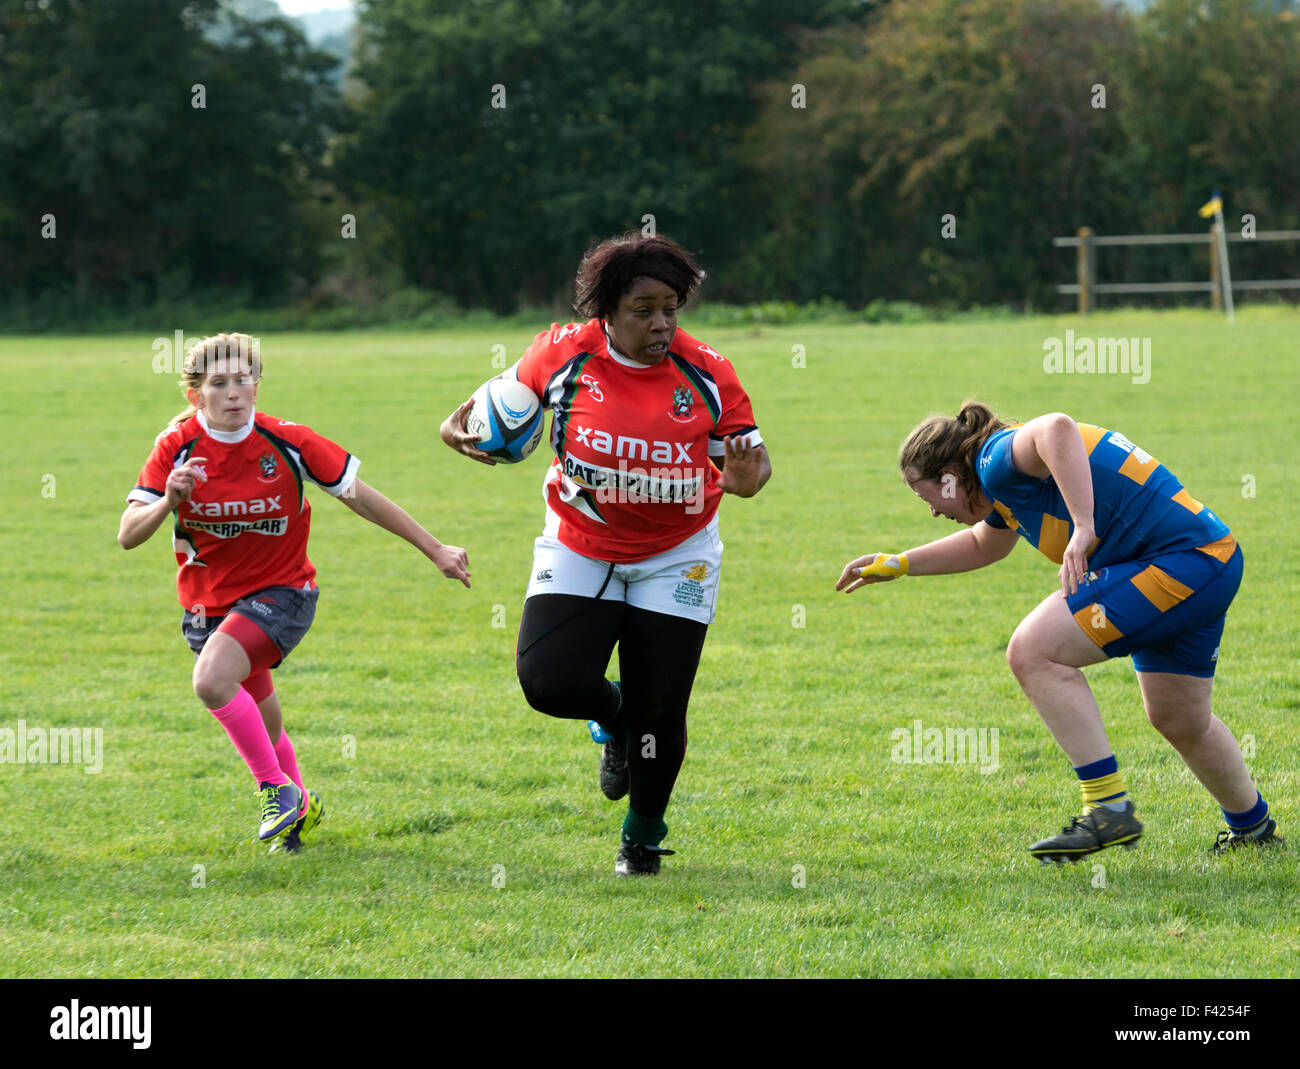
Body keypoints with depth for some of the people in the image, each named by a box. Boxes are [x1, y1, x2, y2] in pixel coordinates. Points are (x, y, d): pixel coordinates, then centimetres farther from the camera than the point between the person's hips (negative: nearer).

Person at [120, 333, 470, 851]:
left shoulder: (286, 442, -16)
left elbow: (360, 497, -6)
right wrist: (169, 502, -37)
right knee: (261, 726, 15)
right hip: (207, 603, 3)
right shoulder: (177, 447, -13)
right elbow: (128, 535, -16)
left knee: (212, 678, -29)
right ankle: (297, 804, 43)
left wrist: (435, 550, -4)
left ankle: (277, 789, -11)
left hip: (281, 591, -3)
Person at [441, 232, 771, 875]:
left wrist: (746, 477, -31)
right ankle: (611, 715, 20)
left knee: (659, 712, -2)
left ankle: (643, 838, 27)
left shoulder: (706, 374, -15)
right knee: (548, 680, -19)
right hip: (578, 550, 1)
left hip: (675, 558, -1)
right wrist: (461, 424, -14)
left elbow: (750, 457, -7)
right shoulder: (563, 352, -14)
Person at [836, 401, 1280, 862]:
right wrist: (897, 564, 39)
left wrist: (1083, 528, -41)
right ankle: (1253, 827, 49)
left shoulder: (998, 459, -13)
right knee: (1179, 720, 28)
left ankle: (1109, 808, -15)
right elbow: (983, 546, 39)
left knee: (1031, 652, -16)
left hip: (1178, 565, -11)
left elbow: (1057, 429, -37)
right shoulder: (1006, 481, 18)